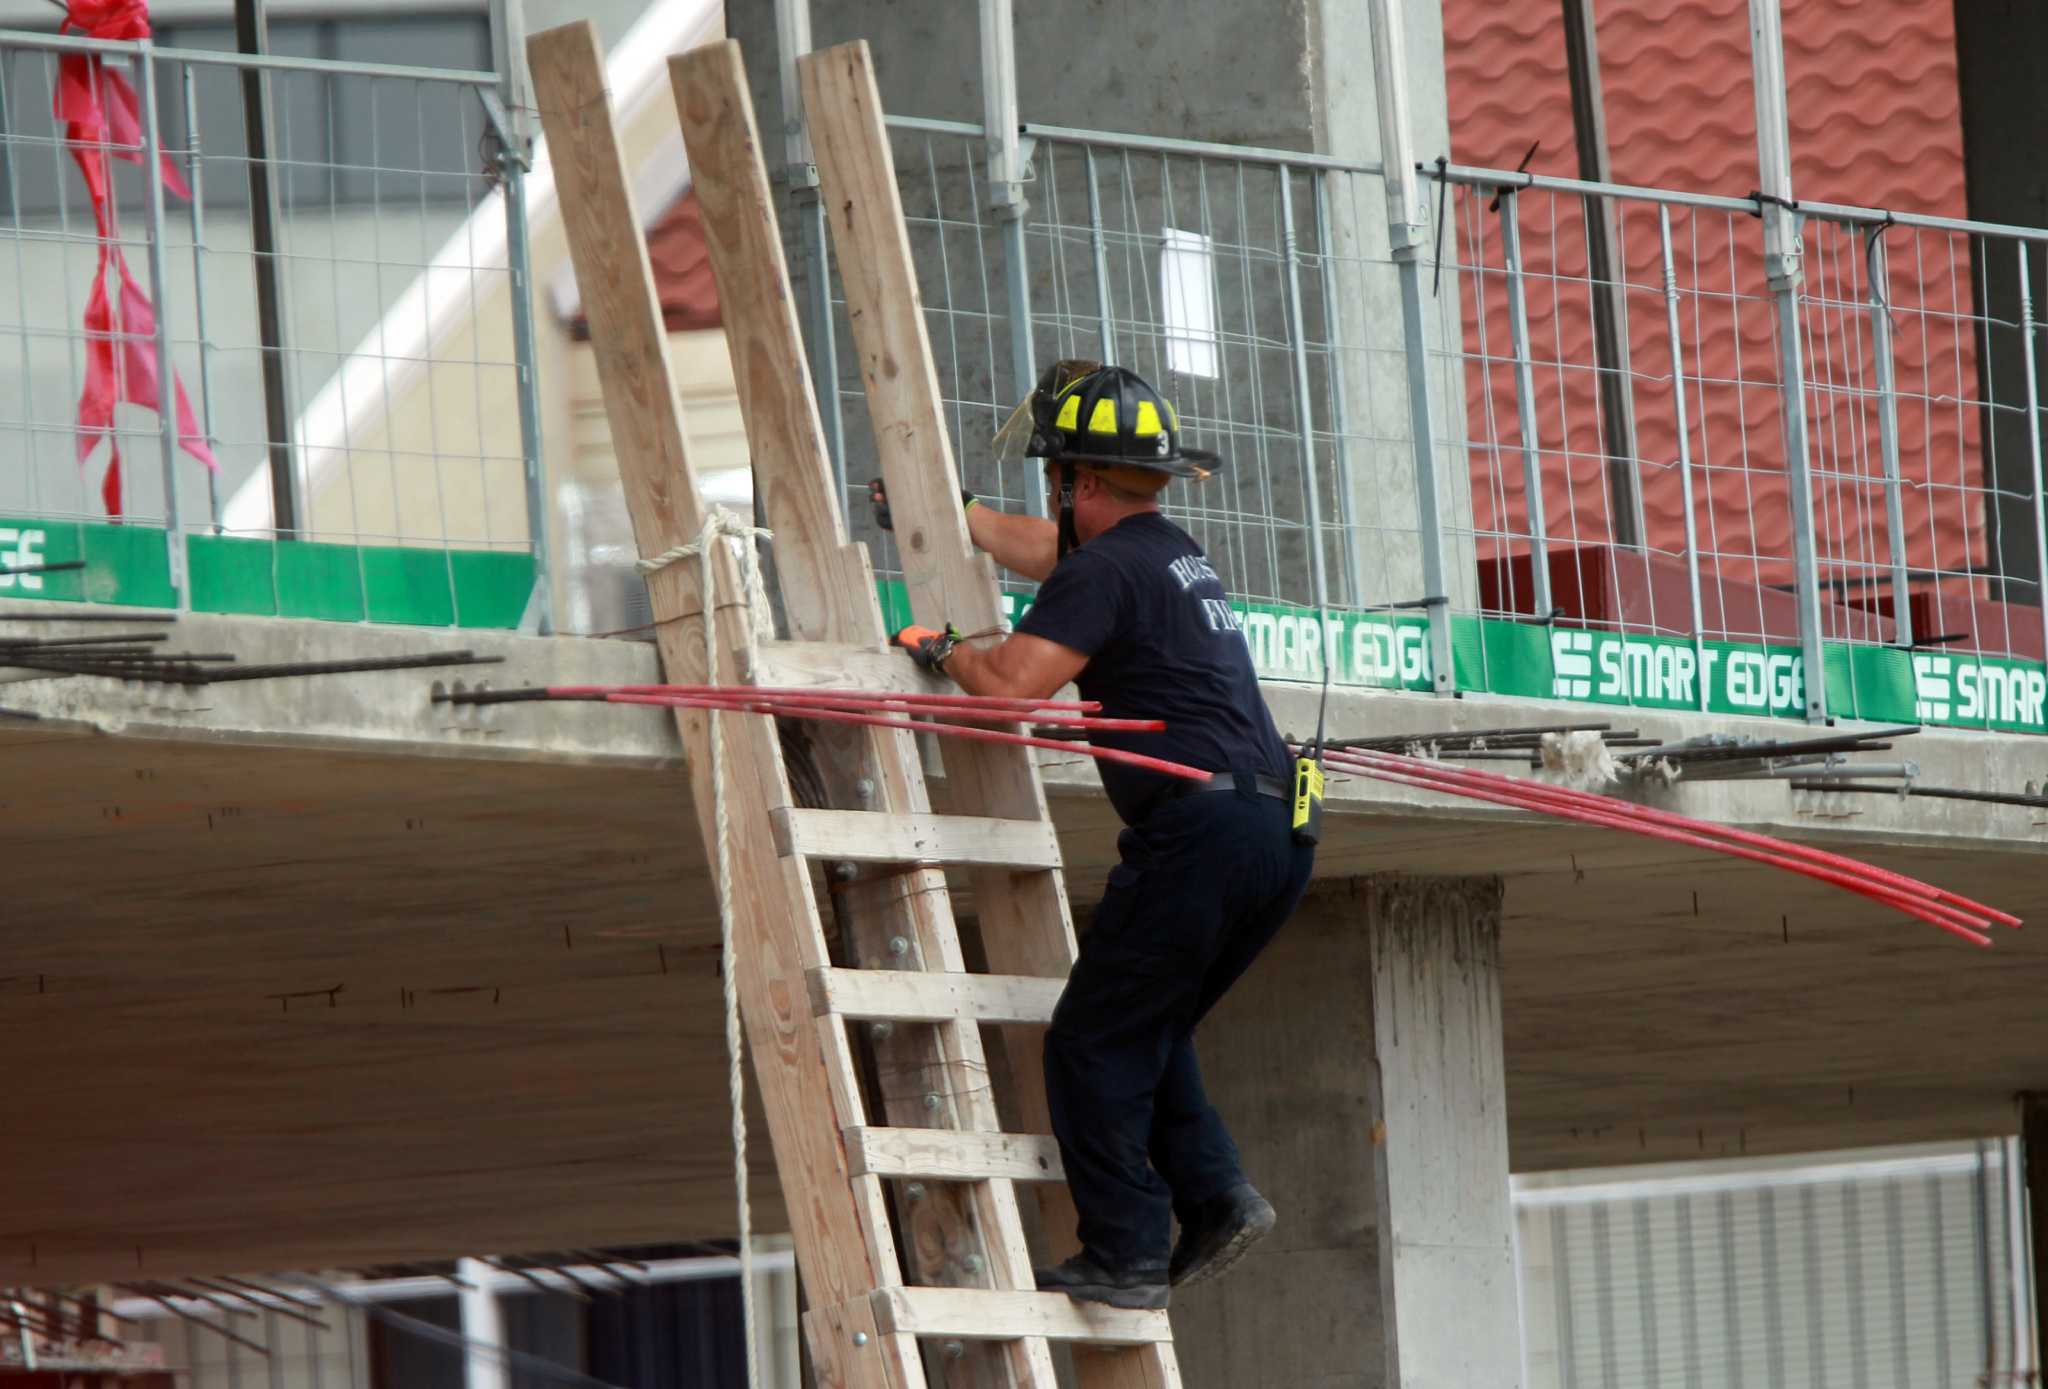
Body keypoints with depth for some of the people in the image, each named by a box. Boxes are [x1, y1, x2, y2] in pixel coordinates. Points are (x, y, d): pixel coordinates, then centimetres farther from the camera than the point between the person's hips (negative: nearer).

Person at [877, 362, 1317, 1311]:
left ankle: (1127, 1255, -5)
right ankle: (1217, 1196, 5)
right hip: (1278, 834, 9)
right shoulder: (1173, 551, 22)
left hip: (1200, 831, -9)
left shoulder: (1106, 571, -8)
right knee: (1147, 1035, 19)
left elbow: (1009, 684, -15)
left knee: (1092, 1046, -2)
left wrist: (942, 649, 6)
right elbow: (1039, 547, 40)